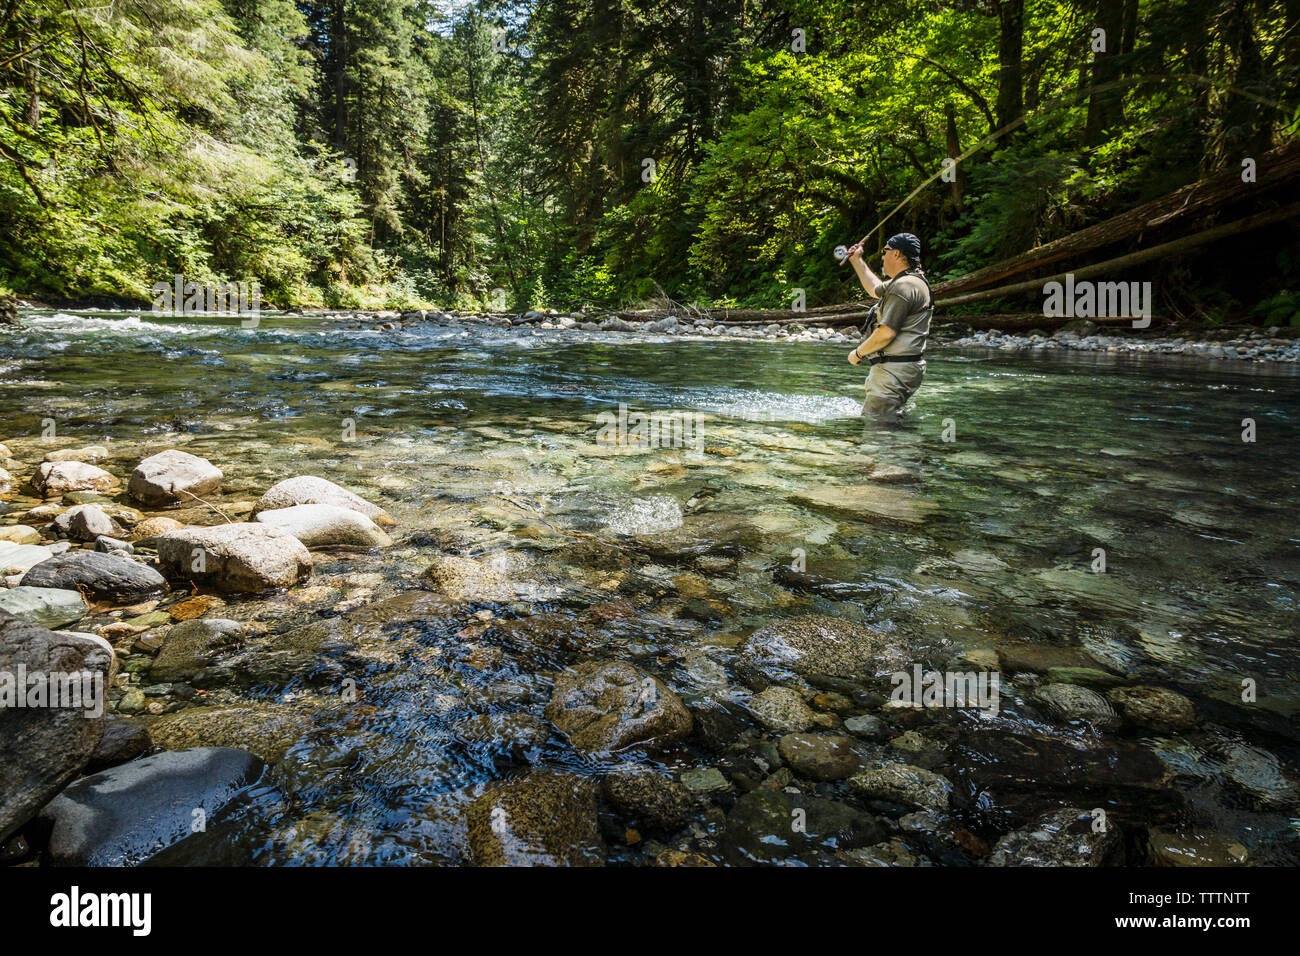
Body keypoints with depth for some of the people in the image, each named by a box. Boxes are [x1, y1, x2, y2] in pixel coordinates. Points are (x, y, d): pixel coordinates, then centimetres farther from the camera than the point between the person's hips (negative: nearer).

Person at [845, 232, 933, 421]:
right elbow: (875, 290, 41)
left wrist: (858, 353, -8)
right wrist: (857, 261, 41)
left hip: (896, 370, -11)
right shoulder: (907, 281, 20)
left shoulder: (904, 286, -16)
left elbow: (886, 333, -22)